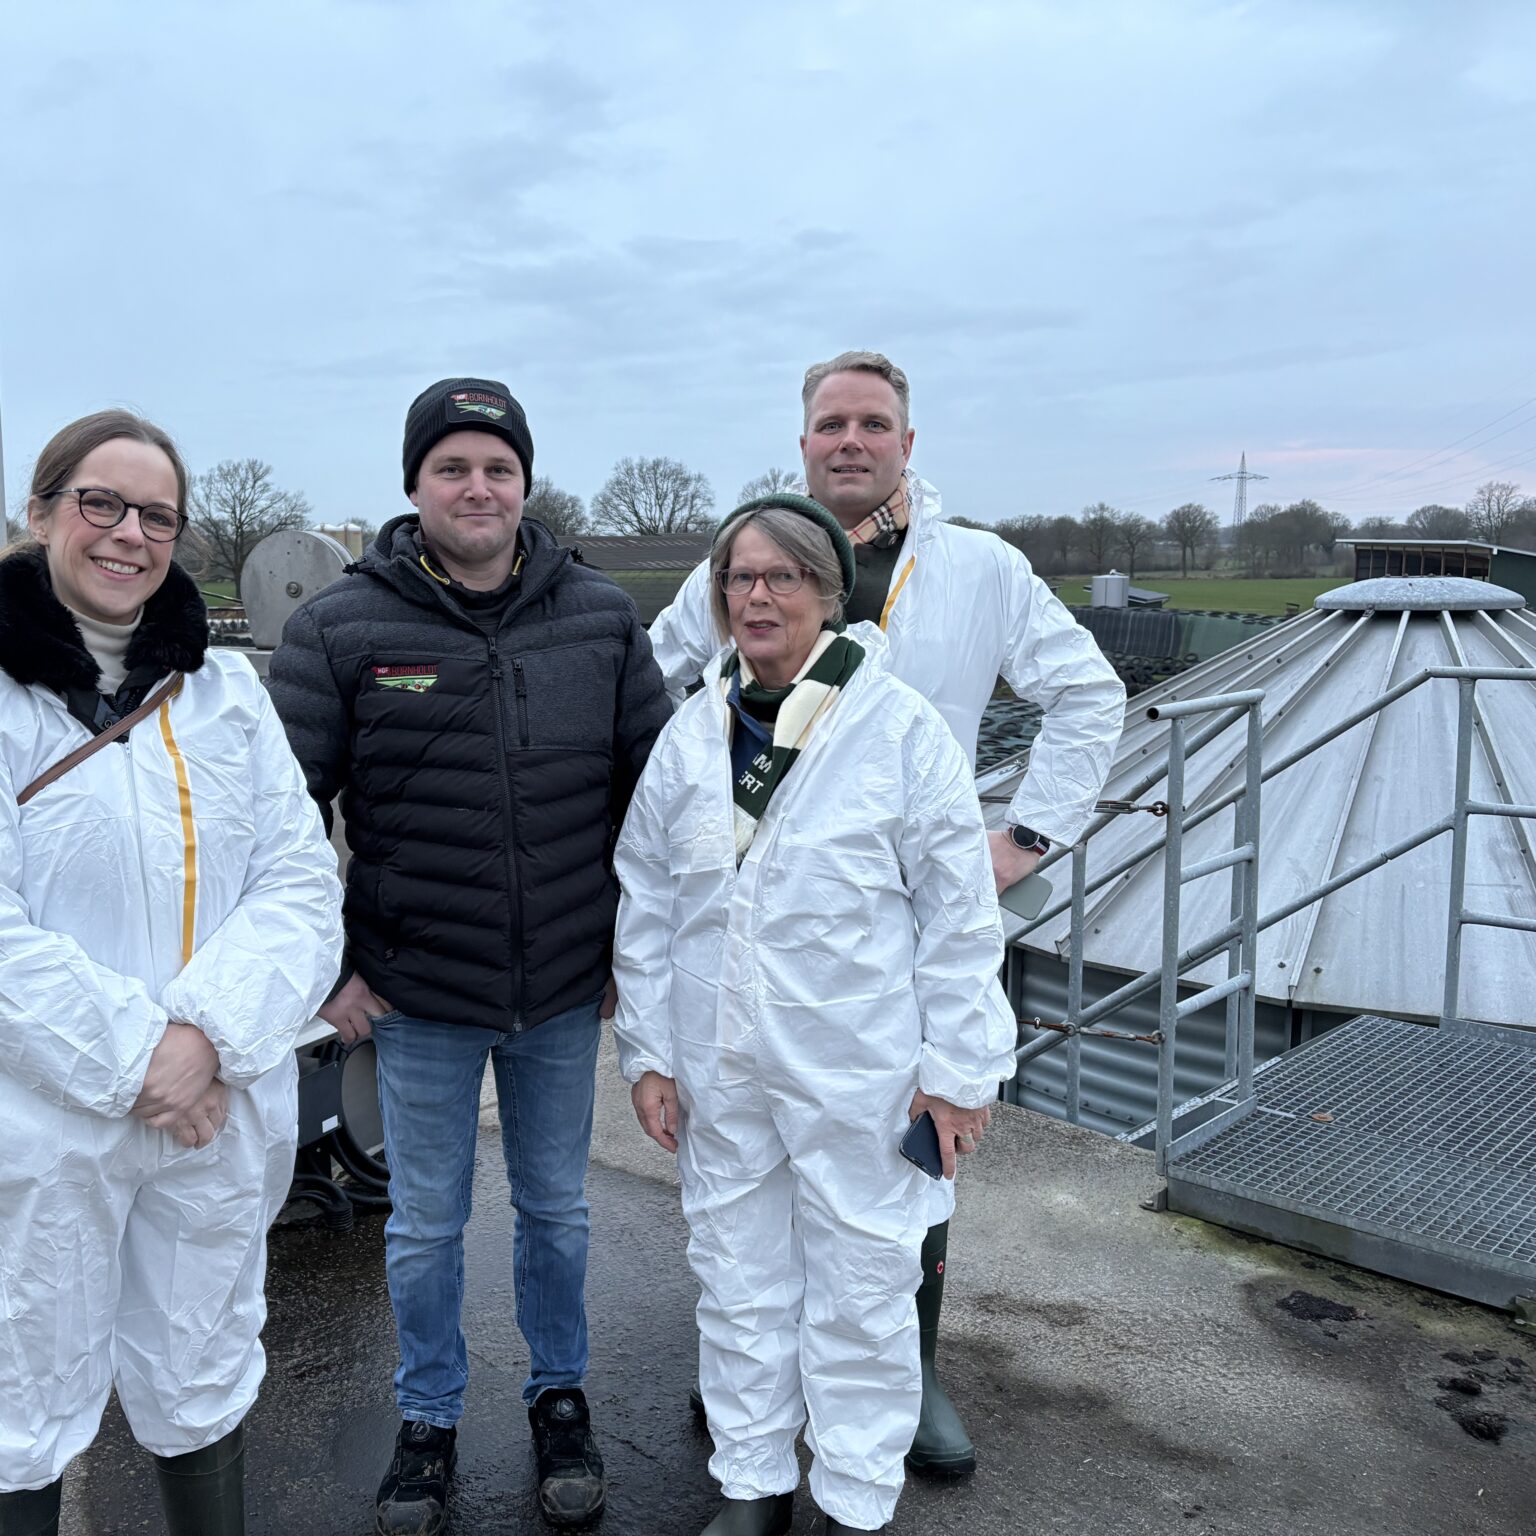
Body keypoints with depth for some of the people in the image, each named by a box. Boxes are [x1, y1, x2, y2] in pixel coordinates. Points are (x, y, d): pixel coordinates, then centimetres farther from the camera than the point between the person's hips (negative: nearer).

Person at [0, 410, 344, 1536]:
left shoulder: (225, 688, 5)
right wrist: (131, 1059, -16)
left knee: (203, 1388, 18)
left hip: (224, 1111, 3)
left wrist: (207, 1034, -14)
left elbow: (302, 884, -1)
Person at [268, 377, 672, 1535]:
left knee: (557, 1209, 19)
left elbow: (656, 781, 6)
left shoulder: (602, 618, -2)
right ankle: (429, 1419, 38)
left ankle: (561, 1396, 41)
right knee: (426, 1224, 15)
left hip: (566, 993, 2)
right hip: (419, 1000, -1)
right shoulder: (342, 627, -9)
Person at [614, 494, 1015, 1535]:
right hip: (719, 1070, 4)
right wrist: (649, 1050, 6)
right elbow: (646, 904, 7)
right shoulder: (689, 734, 2)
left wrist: (958, 1068, -7)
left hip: (857, 1075, -4)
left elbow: (959, 915, -8)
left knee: (860, 1290, 10)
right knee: (739, 1282, 18)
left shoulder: (903, 729, -10)